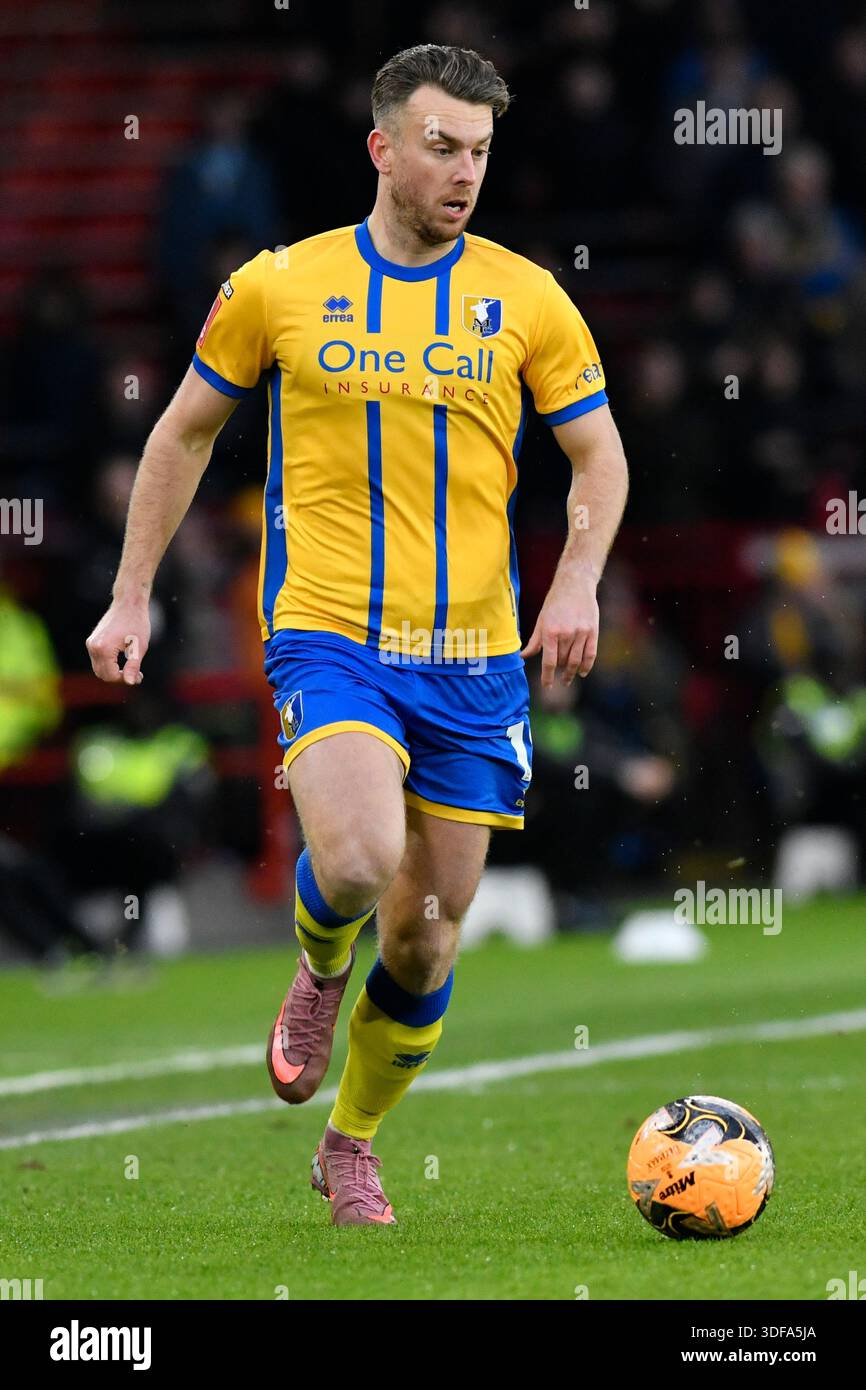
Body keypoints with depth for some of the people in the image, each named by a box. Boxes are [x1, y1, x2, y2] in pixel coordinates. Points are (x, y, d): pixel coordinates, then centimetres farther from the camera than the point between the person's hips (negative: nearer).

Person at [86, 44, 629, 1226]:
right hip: (328, 634, -2)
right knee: (359, 861, -28)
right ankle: (319, 975, 8)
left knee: (431, 932, 5)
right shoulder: (277, 286, 1)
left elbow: (600, 456, 9)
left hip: (474, 653, 2)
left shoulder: (527, 298, 3)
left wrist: (578, 582, -9)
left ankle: (351, 1148, 28)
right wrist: (132, 596, 11)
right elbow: (186, 432, 13)